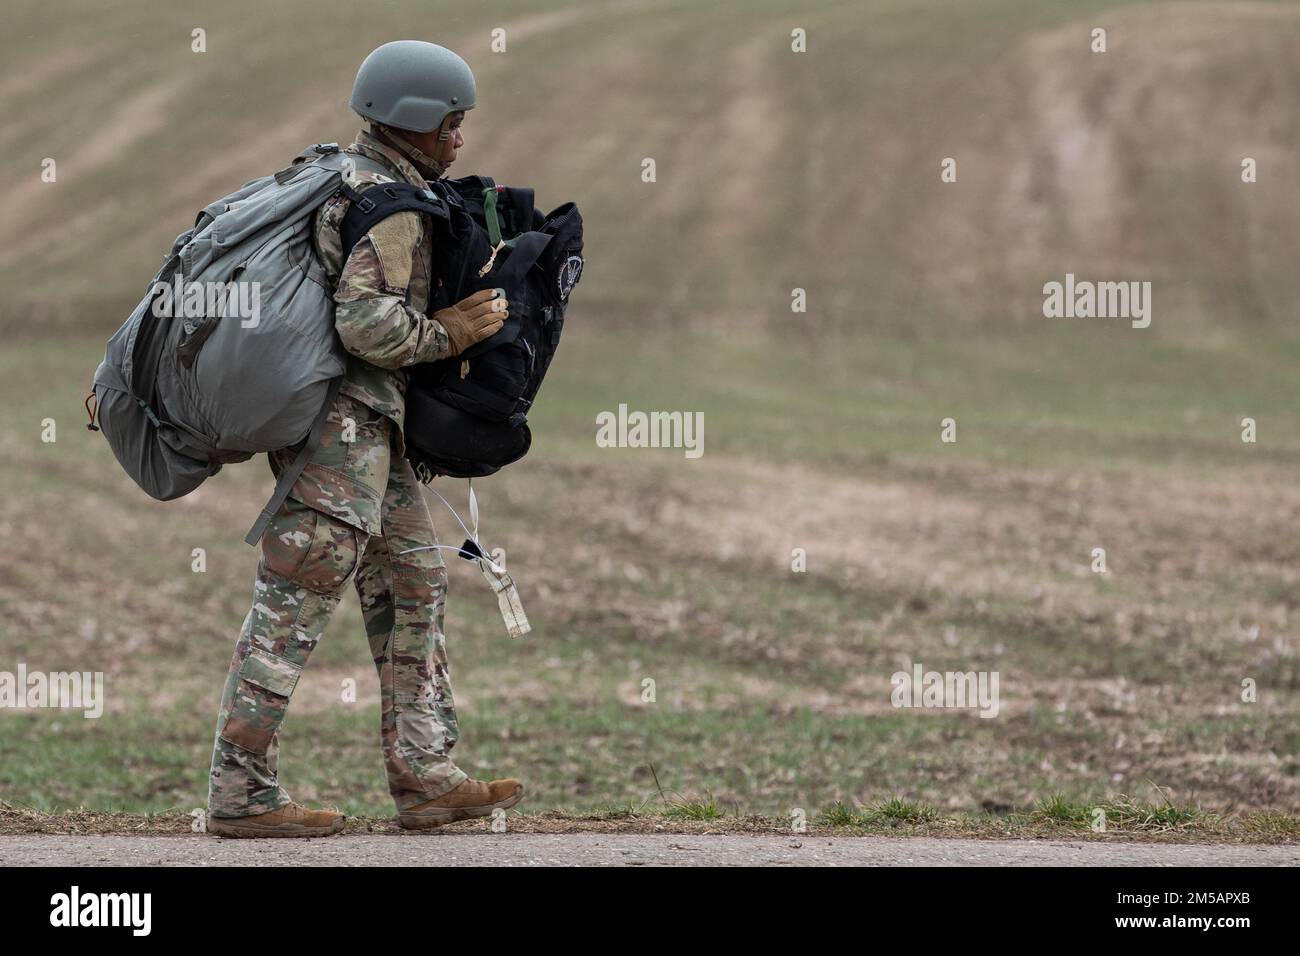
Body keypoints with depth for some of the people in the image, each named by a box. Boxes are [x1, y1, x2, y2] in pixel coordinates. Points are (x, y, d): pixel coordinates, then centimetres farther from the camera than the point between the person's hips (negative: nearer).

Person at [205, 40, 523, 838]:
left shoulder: (344, 176, 16)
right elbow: (366, 321, -26)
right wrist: (446, 333, -13)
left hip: (368, 425, 11)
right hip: (340, 419, -11)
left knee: (414, 589, 11)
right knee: (295, 605, -8)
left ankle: (426, 779, 10)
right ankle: (241, 792, -6)